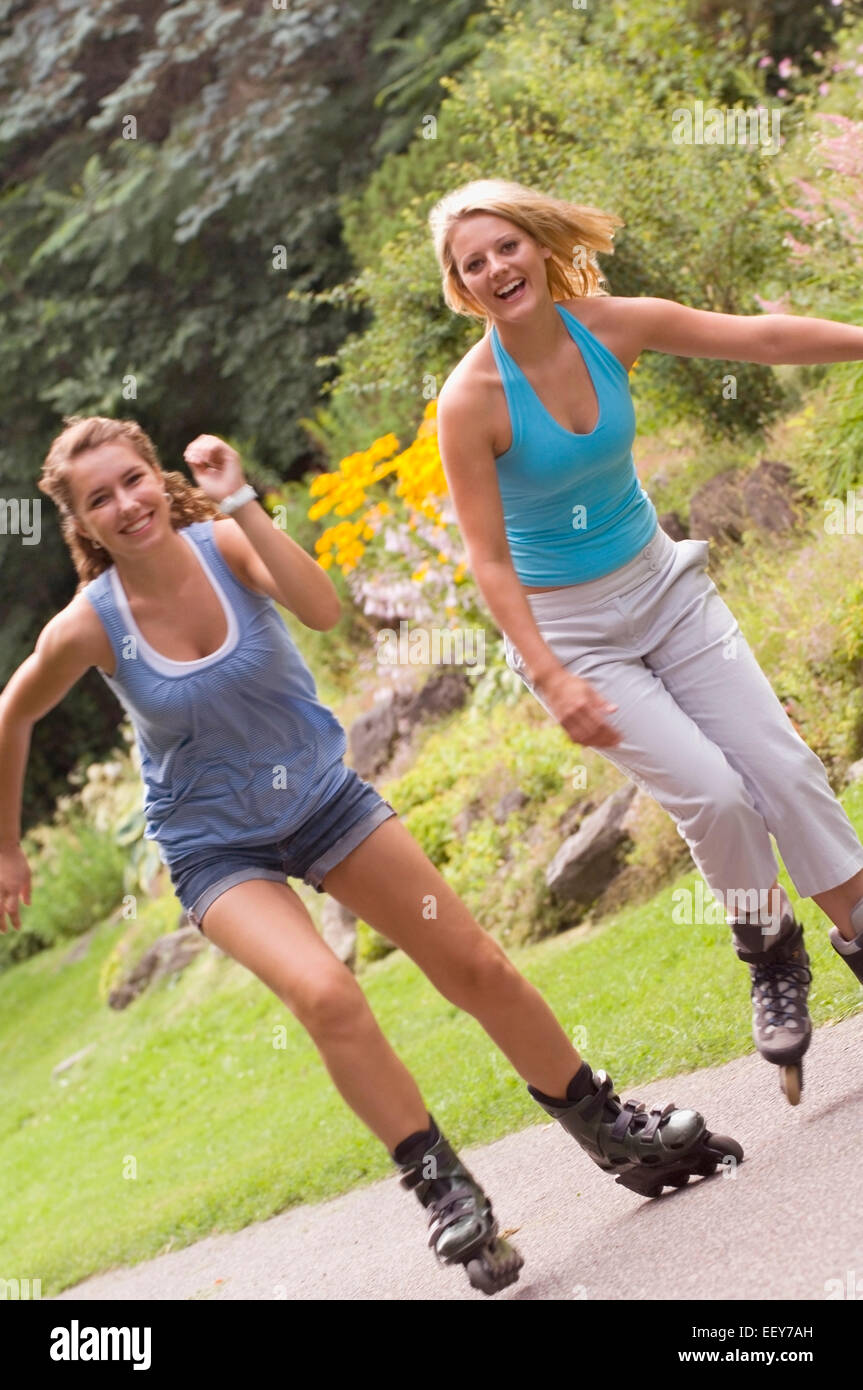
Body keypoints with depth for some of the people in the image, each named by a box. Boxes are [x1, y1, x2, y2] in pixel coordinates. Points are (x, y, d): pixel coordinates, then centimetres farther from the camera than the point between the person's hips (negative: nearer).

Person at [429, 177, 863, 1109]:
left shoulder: (613, 326, -10)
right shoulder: (472, 401, -21)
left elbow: (765, 339, -4)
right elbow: (489, 560, -19)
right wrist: (551, 679, -25)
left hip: (661, 584, 4)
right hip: (566, 625, -4)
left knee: (784, 767, -2)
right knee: (713, 792, -14)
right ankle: (770, 960, 11)